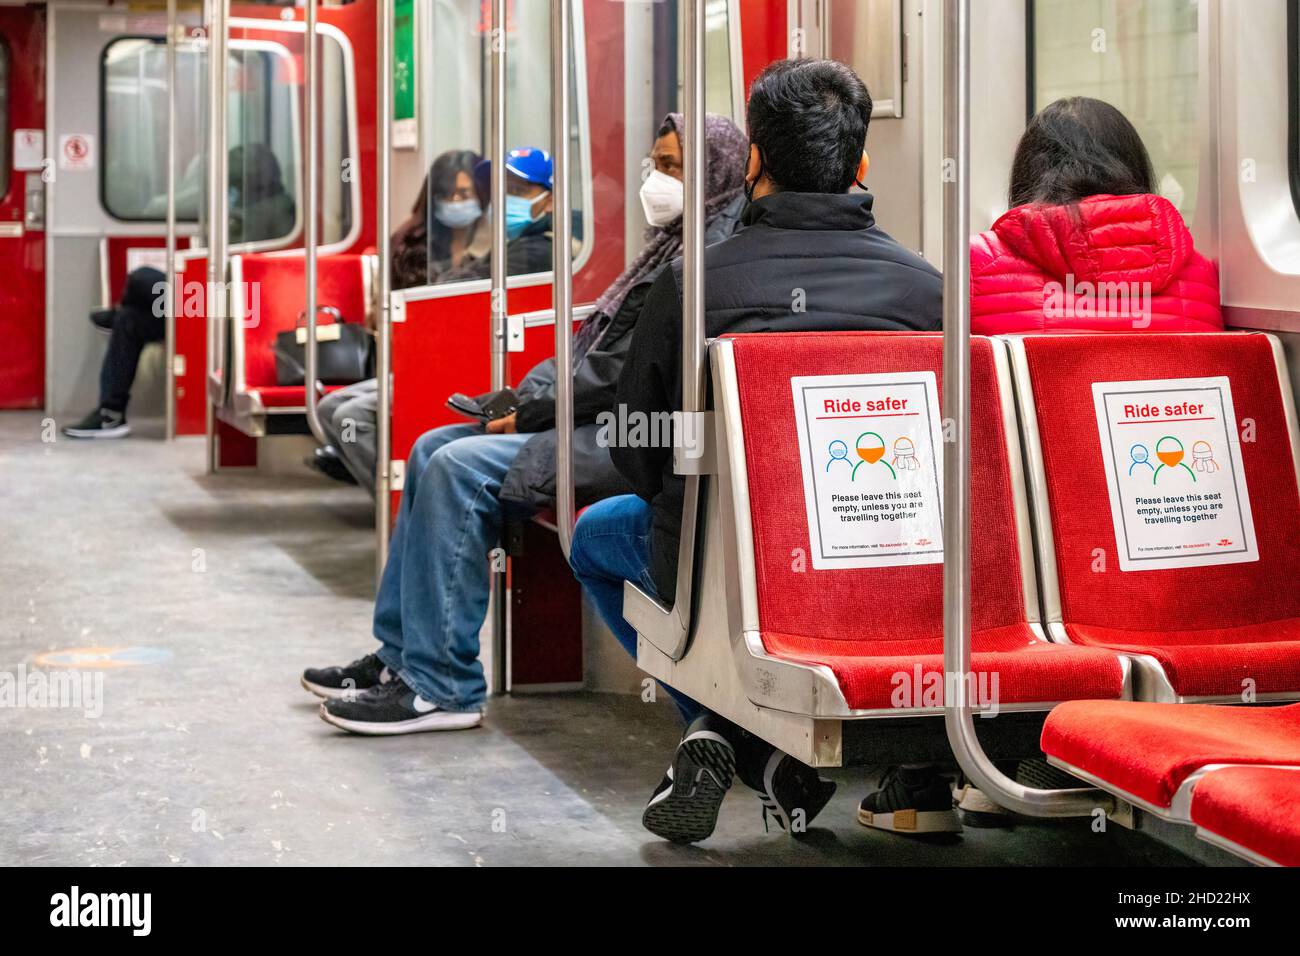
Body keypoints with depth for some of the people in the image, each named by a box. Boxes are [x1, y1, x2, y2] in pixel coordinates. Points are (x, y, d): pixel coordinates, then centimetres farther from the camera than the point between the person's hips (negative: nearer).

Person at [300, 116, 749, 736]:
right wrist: (523, 398, 5)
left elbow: (624, 371, -19)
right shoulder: (674, 244, 19)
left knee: (461, 470, -21)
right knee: (432, 450, 5)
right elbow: (593, 347, 18)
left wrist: (530, 413, -12)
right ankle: (400, 656, 7)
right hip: (609, 422, 11)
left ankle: (441, 687, -16)